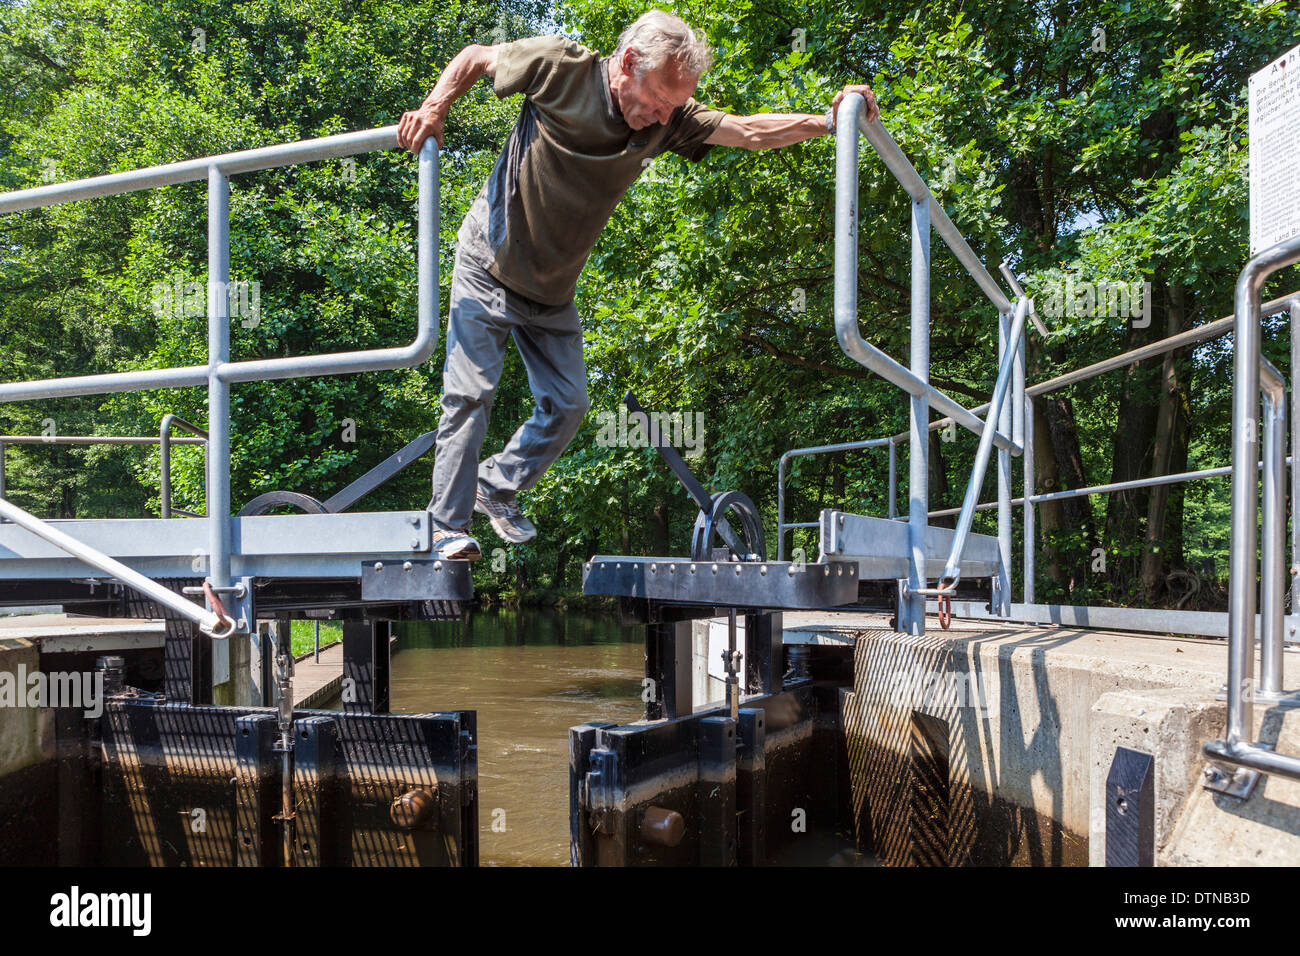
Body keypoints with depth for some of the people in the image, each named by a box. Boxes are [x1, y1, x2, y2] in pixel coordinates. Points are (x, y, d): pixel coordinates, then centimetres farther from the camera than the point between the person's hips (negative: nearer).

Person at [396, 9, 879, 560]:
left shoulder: (667, 120, -8)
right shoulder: (561, 67, -19)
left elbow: (747, 131, -15)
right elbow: (475, 58, -5)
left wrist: (827, 121, -28)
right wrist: (432, 110, -19)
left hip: (553, 292, 5)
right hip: (489, 267, -5)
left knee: (567, 404, 4)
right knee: (470, 394, -8)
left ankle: (496, 488, 26)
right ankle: (447, 526, 3)